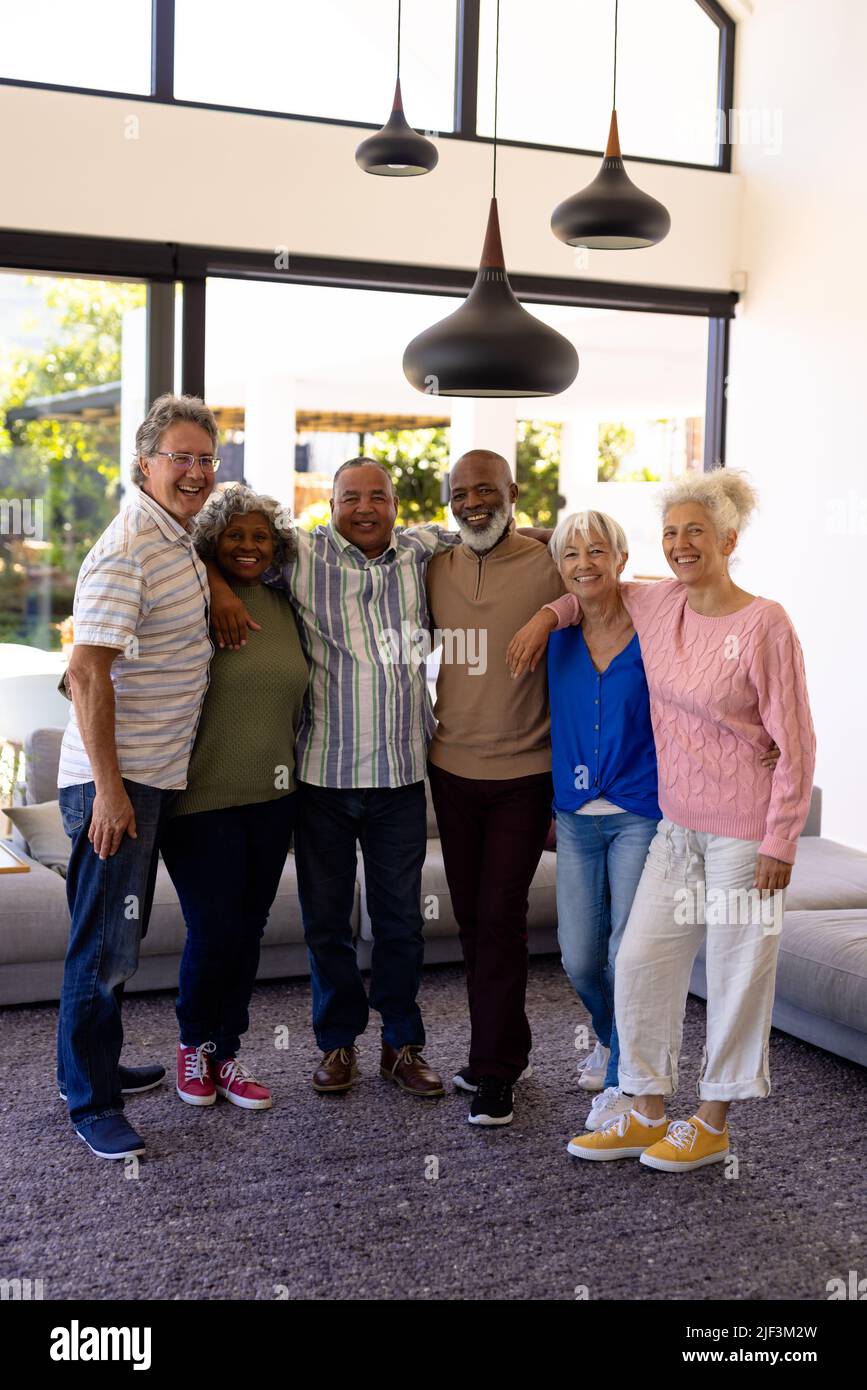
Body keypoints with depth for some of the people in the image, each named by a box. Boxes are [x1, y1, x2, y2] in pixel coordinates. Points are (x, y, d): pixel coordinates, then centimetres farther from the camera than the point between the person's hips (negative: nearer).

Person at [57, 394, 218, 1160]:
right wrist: (109, 790, -24)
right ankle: (90, 1103, 12)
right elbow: (87, 674, -22)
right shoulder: (127, 551, -18)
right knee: (106, 941, -1)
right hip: (113, 779, -9)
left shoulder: (179, 538, 10)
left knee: (121, 932, 20)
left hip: (153, 775, 9)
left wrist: (217, 593, 15)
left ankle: (98, 1064, 35)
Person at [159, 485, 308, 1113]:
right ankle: (193, 1043, 25)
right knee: (214, 933, -3)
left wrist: (296, 779, 17)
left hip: (271, 799, 5)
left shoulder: (284, 608, 8)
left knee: (249, 932, 11)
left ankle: (226, 1055, 27)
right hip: (202, 799, -5)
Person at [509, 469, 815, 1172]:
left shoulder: (765, 624, -14)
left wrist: (779, 842, -13)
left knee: (737, 973, 5)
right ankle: (649, 1114, 22)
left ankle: (713, 1124, 21)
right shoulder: (658, 605, 3)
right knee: (641, 959, 7)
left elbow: (795, 744, -12)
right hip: (679, 823, 7)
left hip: (745, 830, -6)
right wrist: (548, 614, 7)